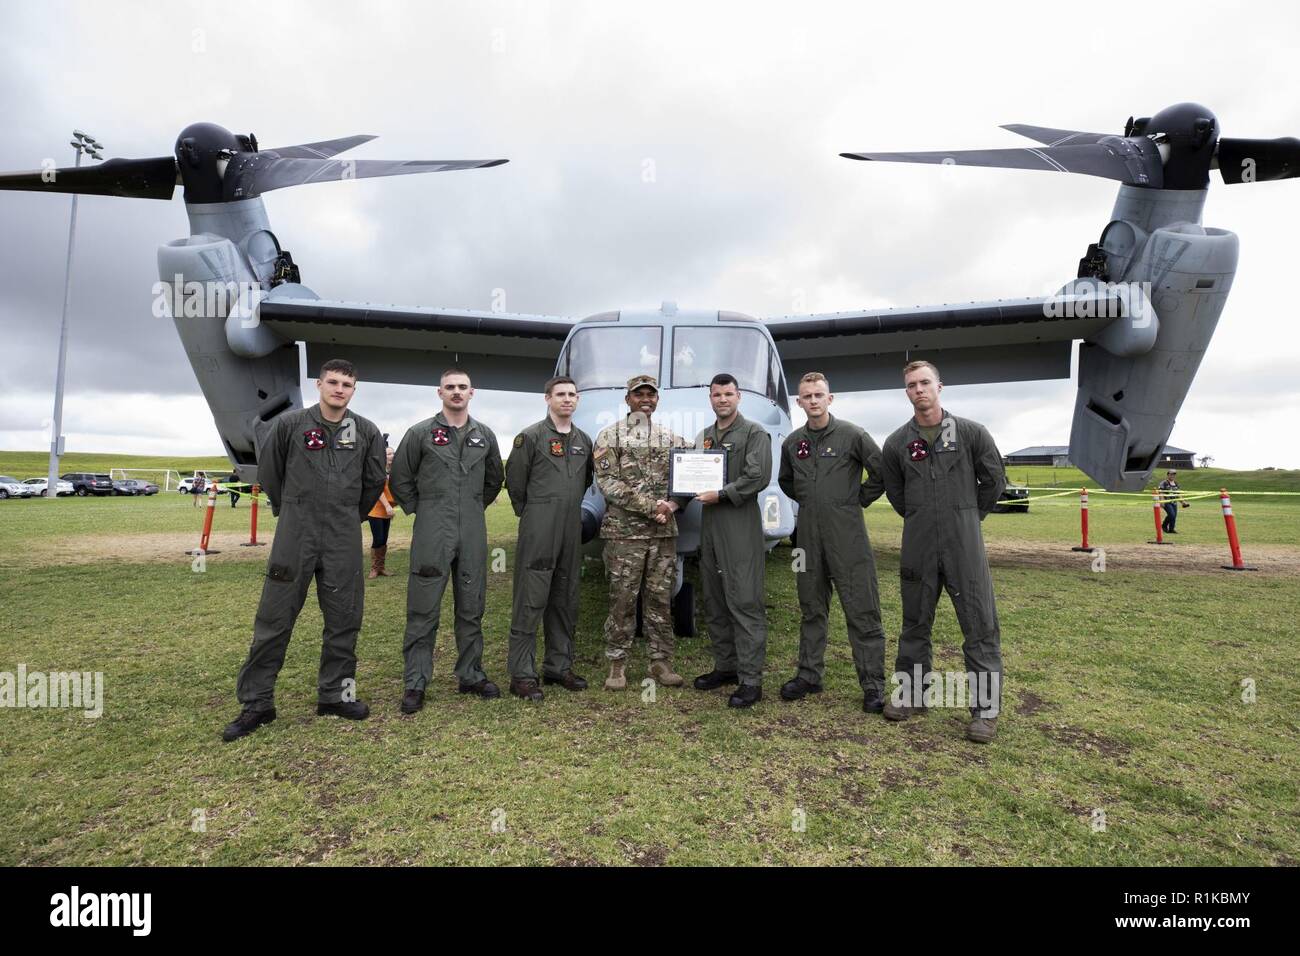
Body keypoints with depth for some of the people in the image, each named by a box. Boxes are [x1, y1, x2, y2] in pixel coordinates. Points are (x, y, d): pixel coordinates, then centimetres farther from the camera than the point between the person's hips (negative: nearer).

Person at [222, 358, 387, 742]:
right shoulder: (290, 424, -1)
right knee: (274, 620, 3)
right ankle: (256, 703, 15)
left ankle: (335, 693, 22)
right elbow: (269, 471, 11)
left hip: (344, 539, 2)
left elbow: (374, 481, 14)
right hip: (295, 534, -1)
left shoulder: (367, 432, 2)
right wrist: (289, 509, 15)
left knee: (343, 620, 7)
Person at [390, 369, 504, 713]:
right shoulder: (420, 433, 0)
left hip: (473, 533, 3)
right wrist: (420, 511, 2)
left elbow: (494, 479, 21)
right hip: (431, 533, -3)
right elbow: (400, 479, 4)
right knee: (423, 611, 0)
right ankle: (415, 682, 10)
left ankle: (471, 675, 23)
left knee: (471, 609, 11)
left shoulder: (485, 435, 9)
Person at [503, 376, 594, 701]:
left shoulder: (584, 440, 13)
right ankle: (522, 675, 5)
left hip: (572, 531, 6)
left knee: (565, 601, 12)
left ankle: (559, 666, 24)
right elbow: (515, 481, -2)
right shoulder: (531, 437, -5)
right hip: (538, 532, -6)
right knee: (530, 602, -3)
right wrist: (531, 515, 6)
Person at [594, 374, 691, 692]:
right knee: (622, 599, 2)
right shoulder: (610, 435, 1)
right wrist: (651, 506, -15)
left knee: (661, 598, 8)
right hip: (624, 531, -3)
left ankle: (661, 661, 19)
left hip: (664, 532, 4)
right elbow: (607, 483, -10)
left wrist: (672, 504, -10)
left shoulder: (671, 438, 13)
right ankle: (617, 664, 14)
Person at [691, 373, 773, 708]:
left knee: (744, 602, -7)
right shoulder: (703, 437, 19)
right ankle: (725, 665, 25)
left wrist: (720, 494, -14)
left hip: (740, 525, -7)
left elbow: (758, 477, -13)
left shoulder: (754, 433, -1)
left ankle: (750, 679, -1)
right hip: (709, 523, 7)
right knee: (714, 601, 12)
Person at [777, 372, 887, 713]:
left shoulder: (852, 435, -6)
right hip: (808, 534, 5)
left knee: (862, 611, -1)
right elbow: (786, 481, 25)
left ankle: (873, 685, 8)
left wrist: (856, 499, 0)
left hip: (847, 534, -5)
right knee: (811, 609, 13)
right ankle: (809, 675, 24)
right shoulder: (792, 442, 9)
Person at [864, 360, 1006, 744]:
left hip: (964, 544, -2)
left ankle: (986, 708, 12)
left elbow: (994, 480, 8)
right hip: (917, 547, 2)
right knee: (915, 624, 12)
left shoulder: (971, 433, -2)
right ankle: (912, 693, 27)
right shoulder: (896, 443, 3)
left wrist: (969, 516, 13)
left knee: (980, 625, 1)